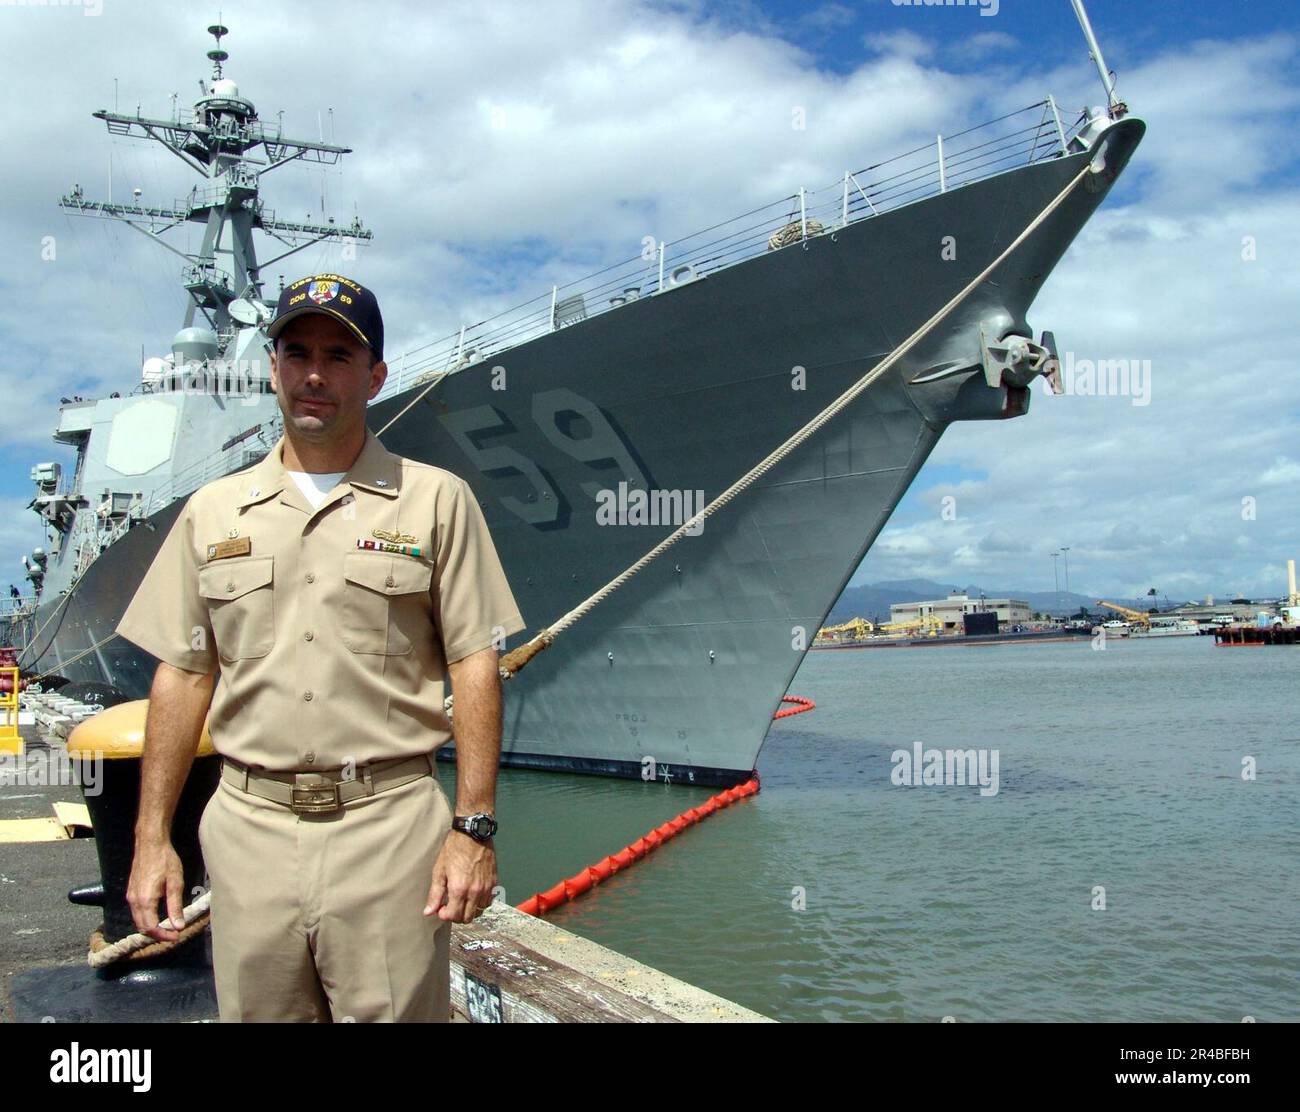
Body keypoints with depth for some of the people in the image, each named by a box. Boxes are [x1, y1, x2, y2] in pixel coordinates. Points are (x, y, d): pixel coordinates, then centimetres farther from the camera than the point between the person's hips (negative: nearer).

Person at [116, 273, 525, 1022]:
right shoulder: (212, 511, 11)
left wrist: (475, 828, -8)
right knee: (255, 1009, 11)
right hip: (249, 827, 3)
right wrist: (152, 836, 7)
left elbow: (475, 667, -1)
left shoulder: (437, 501, 3)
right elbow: (183, 677, 11)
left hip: (389, 825, -2)